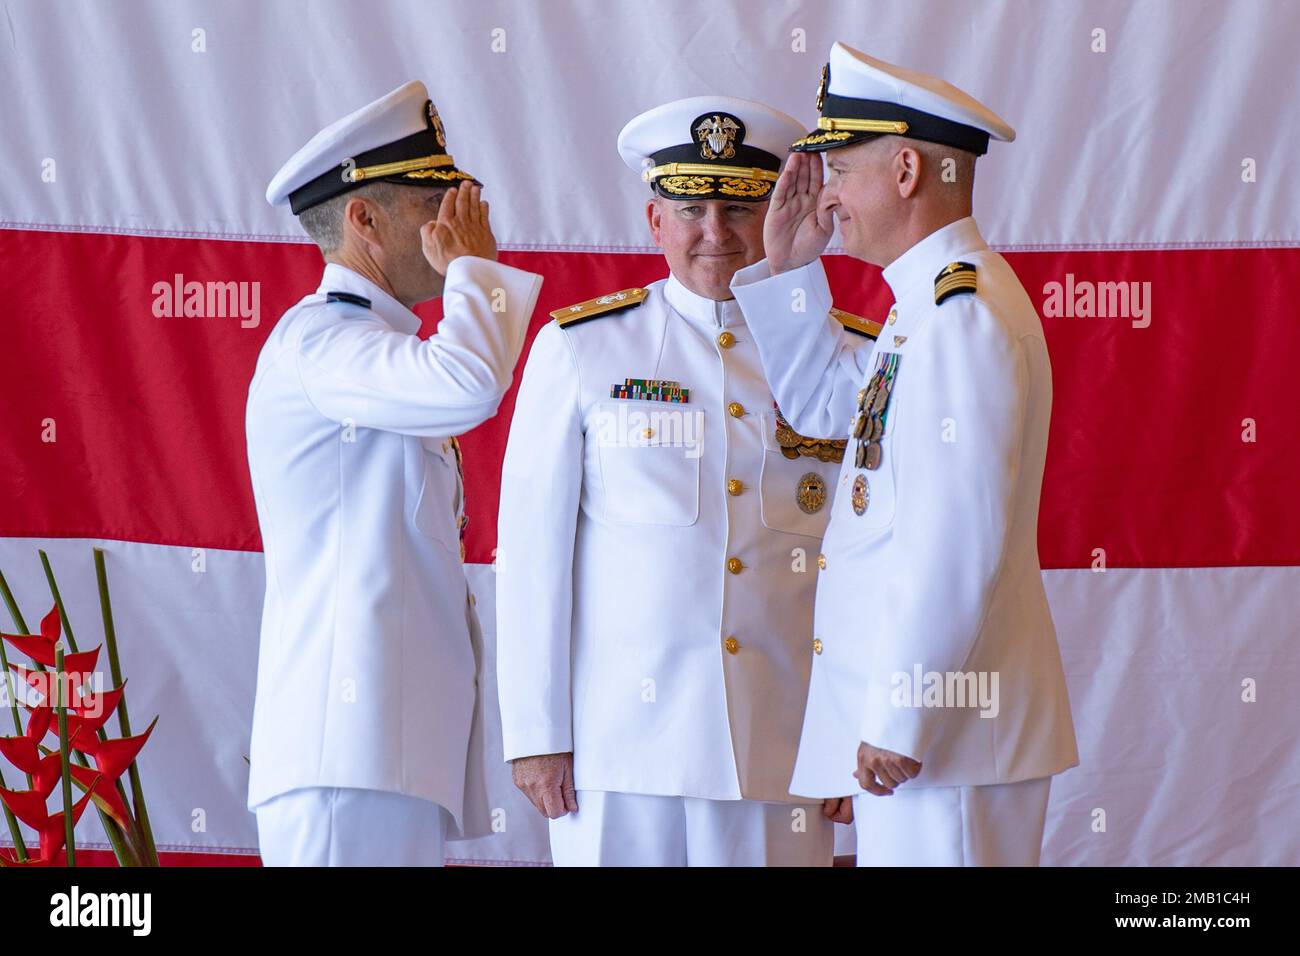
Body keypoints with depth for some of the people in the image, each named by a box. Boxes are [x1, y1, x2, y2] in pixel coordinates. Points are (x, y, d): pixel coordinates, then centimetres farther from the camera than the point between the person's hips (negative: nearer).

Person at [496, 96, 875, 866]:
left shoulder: (853, 358, 6)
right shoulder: (580, 350, 3)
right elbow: (531, 551, 2)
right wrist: (534, 733, -2)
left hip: (783, 749, 1)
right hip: (618, 745, -1)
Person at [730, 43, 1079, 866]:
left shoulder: (965, 317, -17)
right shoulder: (931, 305, 14)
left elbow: (959, 546, -23)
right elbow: (825, 405, 31)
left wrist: (901, 723, -22)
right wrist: (787, 270, 19)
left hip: (939, 720, -10)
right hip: (907, 707, 10)